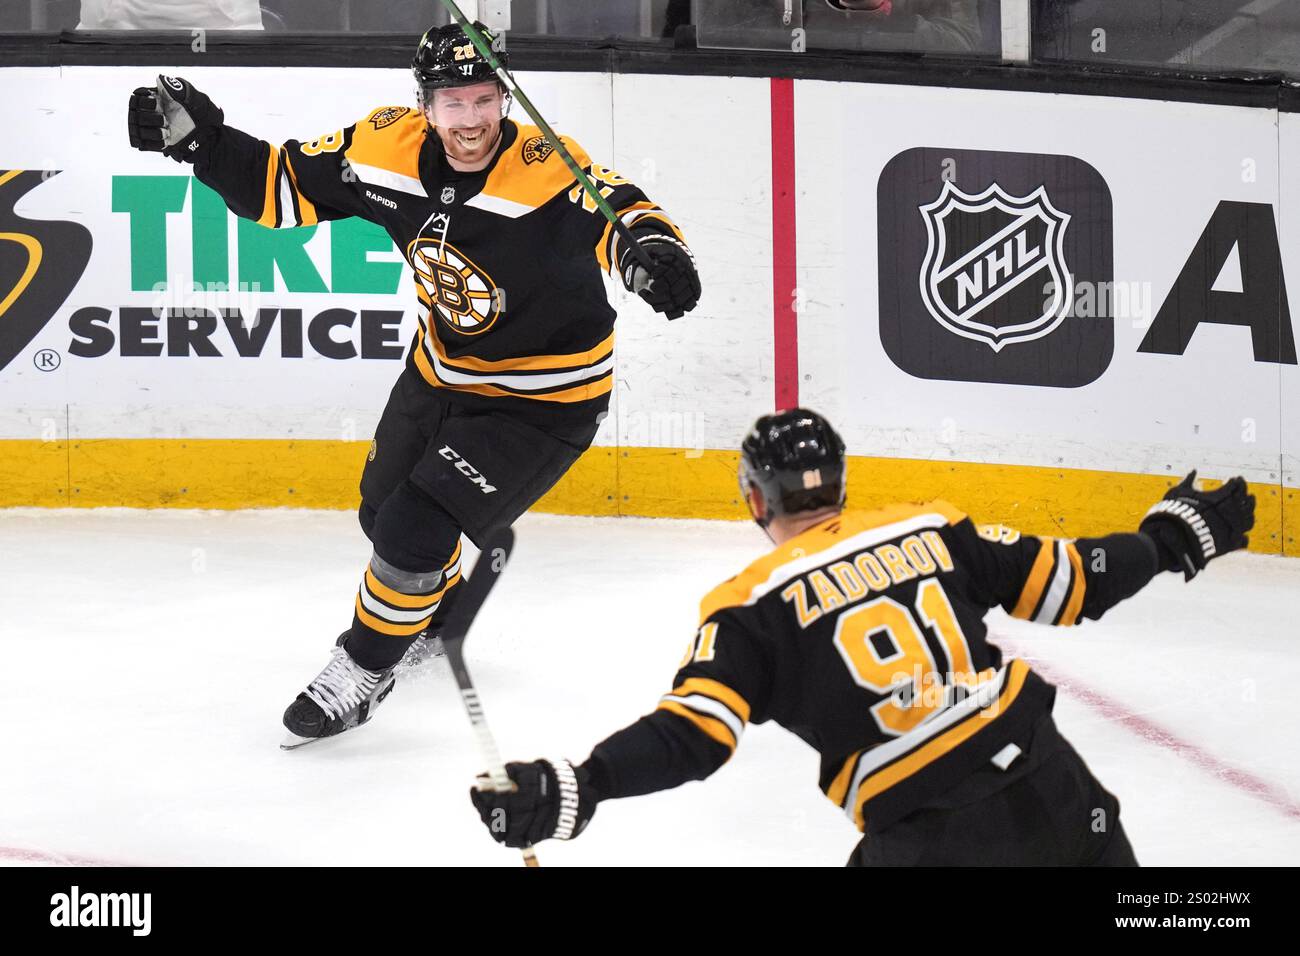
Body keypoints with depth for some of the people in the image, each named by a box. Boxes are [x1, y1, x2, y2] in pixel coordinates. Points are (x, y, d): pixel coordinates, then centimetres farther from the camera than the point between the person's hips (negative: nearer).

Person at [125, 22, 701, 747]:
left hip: (544, 396, -7)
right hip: (444, 367, 7)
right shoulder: (385, 148, -14)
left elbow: (618, 214, -43)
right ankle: (436, 610, 56)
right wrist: (199, 138, -16)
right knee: (385, 508, 24)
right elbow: (283, 186, -3)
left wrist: (653, 251, -65)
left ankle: (364, 669, 10)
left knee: (417, 525, -15)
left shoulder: (547, 169, -30)